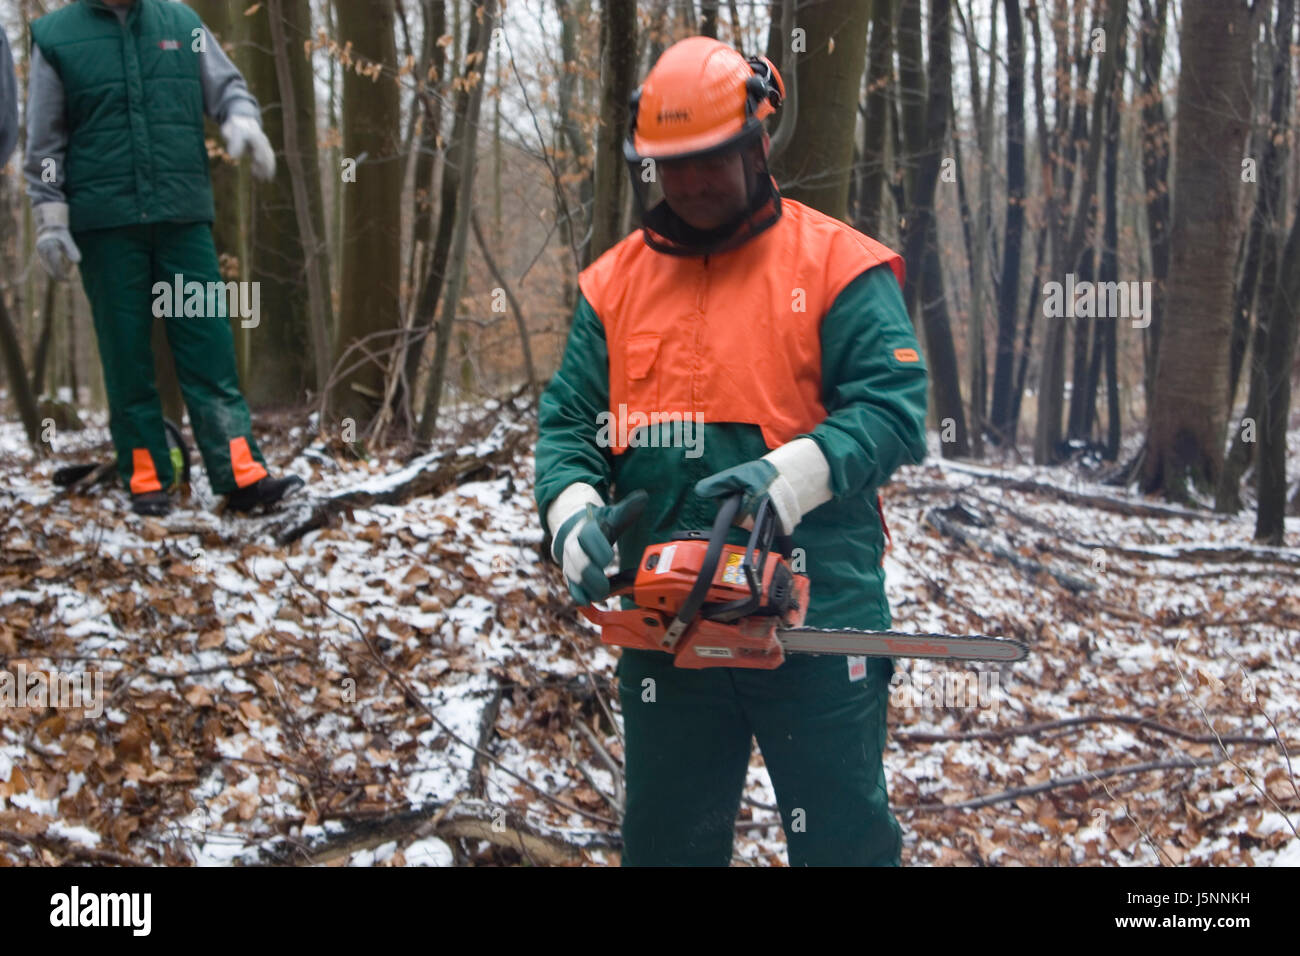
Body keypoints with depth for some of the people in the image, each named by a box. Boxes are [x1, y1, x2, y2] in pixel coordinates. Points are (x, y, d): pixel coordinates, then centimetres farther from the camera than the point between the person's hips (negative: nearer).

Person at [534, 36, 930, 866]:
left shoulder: (837, 267, -4)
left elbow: (893, 404, -12)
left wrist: (794, 474, -27)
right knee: (666, 839, 16)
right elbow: (569, 424, 6)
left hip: (815, 616, -4)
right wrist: (574, 512, -14)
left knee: (845, 838, 6)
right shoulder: (614, 284, 9)